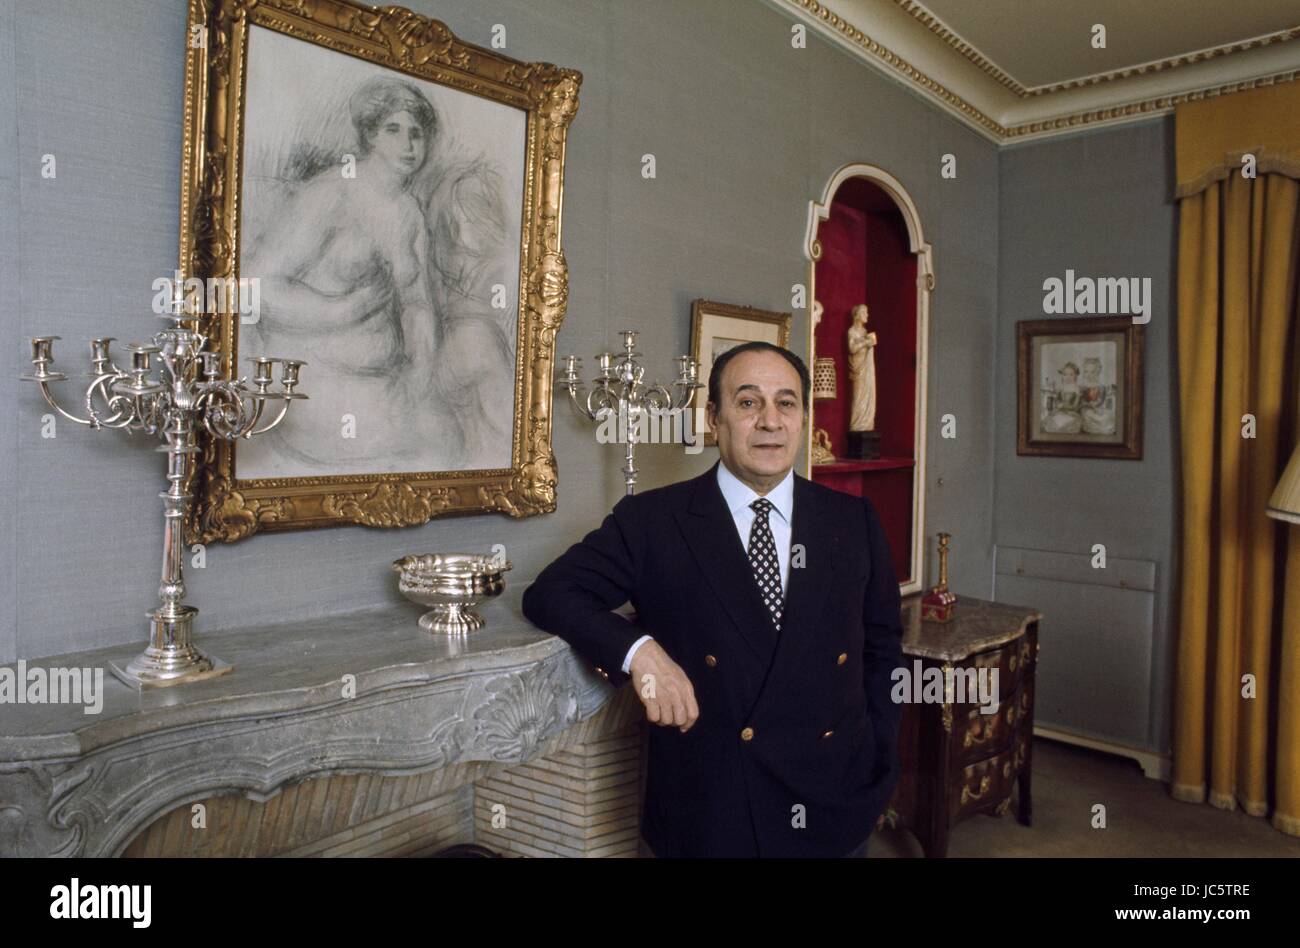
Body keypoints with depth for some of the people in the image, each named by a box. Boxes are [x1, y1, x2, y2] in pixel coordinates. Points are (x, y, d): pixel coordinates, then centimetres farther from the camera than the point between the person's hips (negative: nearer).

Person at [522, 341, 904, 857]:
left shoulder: (854, 520, 1)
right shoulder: (651, 521, -7)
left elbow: (881, 652, 10)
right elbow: (550, 593, -8)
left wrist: (880, 775, 6)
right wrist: (638, 651, -23)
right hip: (707, 814, -2)